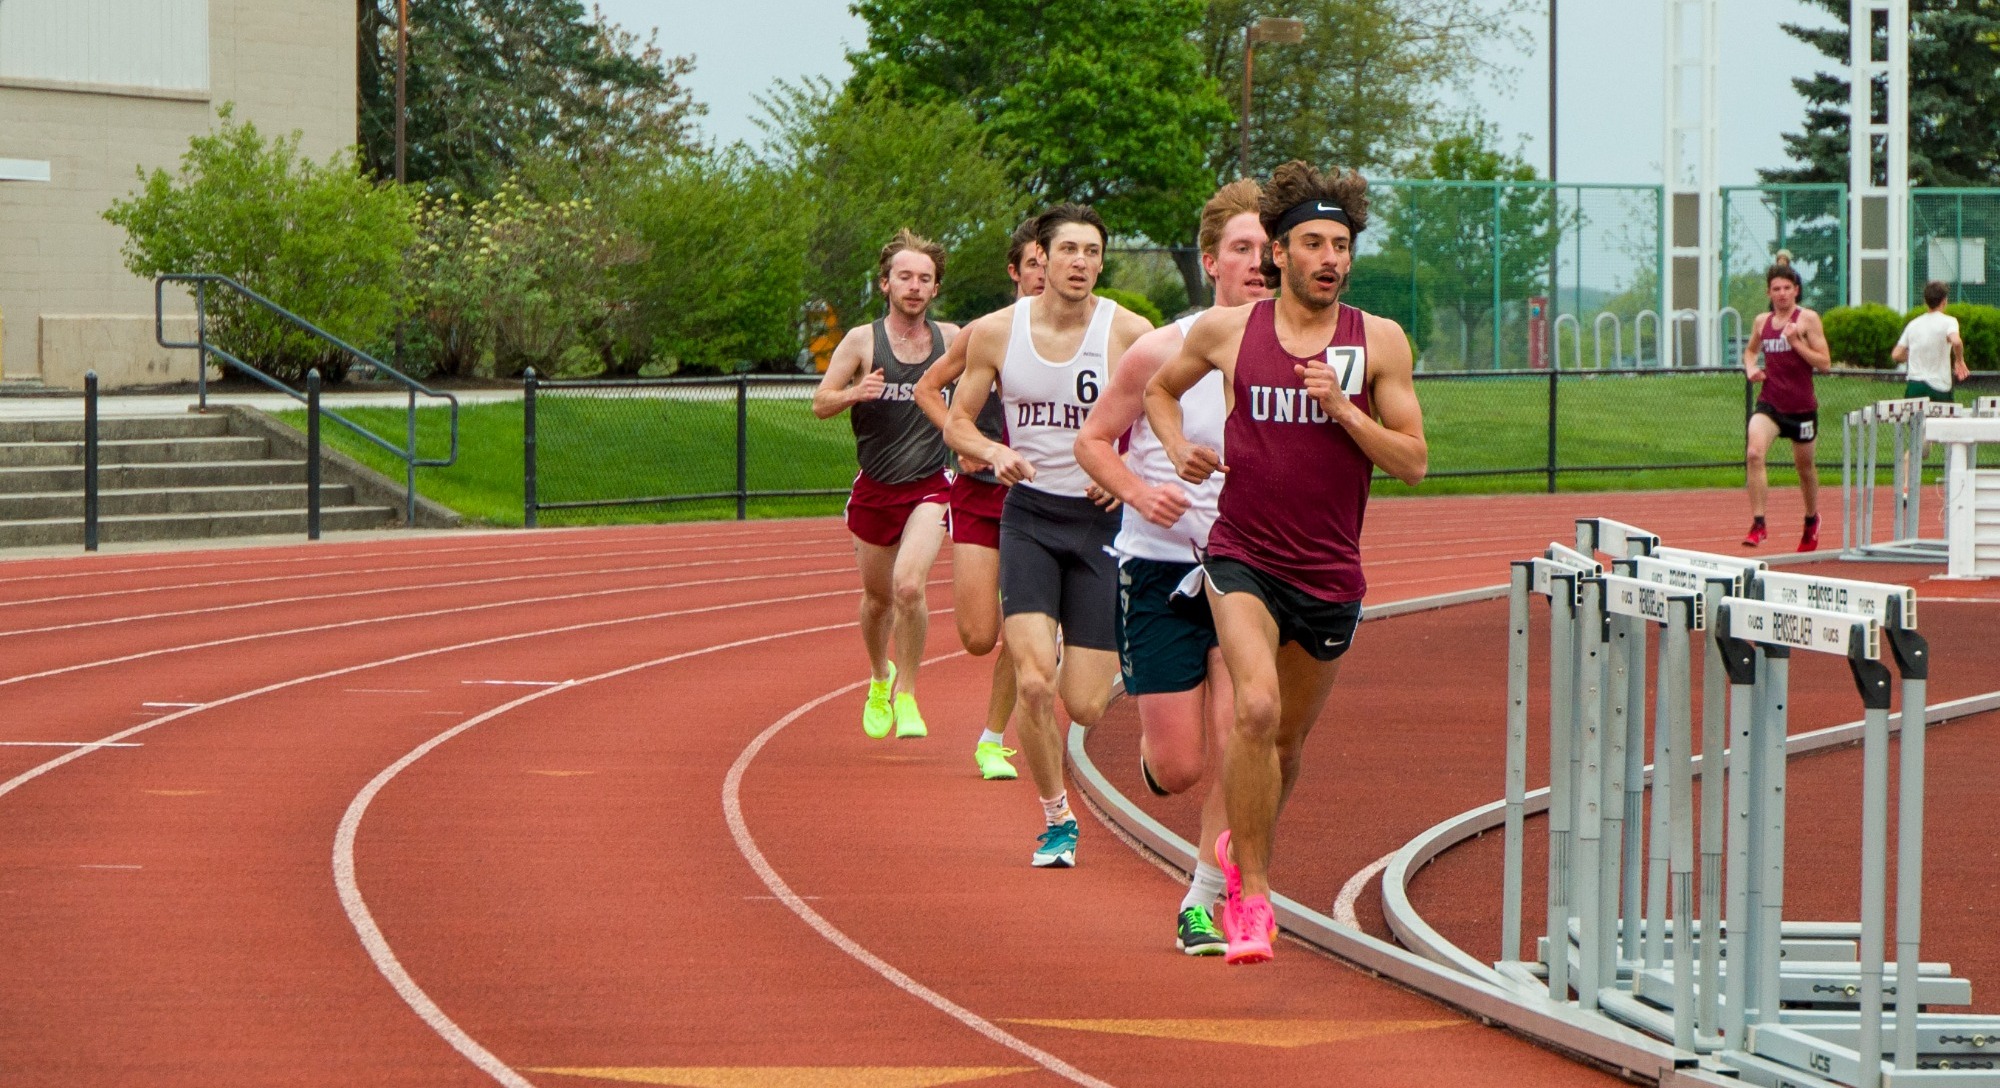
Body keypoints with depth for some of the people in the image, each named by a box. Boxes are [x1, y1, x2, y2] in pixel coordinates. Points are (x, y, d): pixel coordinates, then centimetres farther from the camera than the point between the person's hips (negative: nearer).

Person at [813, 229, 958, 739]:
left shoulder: (951, 339, 1)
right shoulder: (862, 340, -4)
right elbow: (820, 404, -3)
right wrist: (855, 393, -24)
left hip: (929, 488, -1)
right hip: (874, 489, 1)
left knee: (909, 586, -22)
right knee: (878, 597, 15)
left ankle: (907, 694, -5)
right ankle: (879, 679, 45)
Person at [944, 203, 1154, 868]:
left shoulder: (1130, 335, -7)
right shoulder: (995, 333, -1)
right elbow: (958, 421, 10)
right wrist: (993, 453, -11)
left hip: (1103, 517, -1)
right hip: (1029, 515, 1)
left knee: (1083, 706, -5)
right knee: (1033, 683, -16)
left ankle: (1120, 659, 33)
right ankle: (1056, 819, 4)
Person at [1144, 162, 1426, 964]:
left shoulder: (1378, 342, -1)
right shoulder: (1226, 331, 0)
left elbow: (1413, 462, -2)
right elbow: (1160, 389, 20)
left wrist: (1343, 410, -16)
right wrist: (1178, 446, 0)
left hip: (1331, 573, 2)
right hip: (1243, 558, -2)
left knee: (1289, 737, 16)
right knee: (1256, 708, -24)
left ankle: (1240, 847, 45)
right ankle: (1252, 893, -13)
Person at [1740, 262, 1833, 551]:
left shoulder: (1808, 319, -5)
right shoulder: (1762, 321, 7)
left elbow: (1824, 363, -8)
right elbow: (1751, 350, 27)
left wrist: (1796, 342, -18)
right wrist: (1751, 368, 5)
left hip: (1802, 405, -2)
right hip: (1769, 403, 2)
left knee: (1805, 466, 14)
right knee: (1753, 453, -23)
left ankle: (1812, 519, 41)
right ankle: (1758, 523, -20)